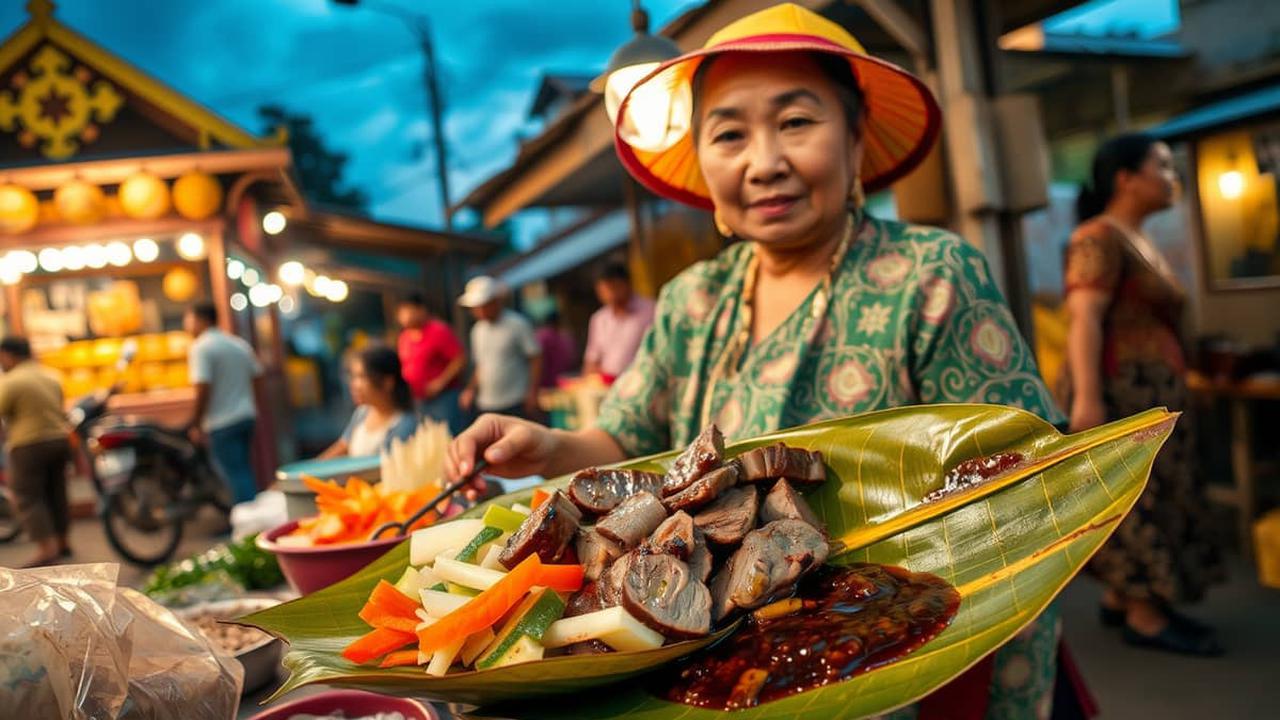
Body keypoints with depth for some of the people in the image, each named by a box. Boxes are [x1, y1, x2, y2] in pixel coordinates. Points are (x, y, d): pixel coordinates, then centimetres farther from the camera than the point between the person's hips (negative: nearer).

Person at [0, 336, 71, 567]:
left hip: (30, 447, -8)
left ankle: (47, 550, -12)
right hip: (60, 441, 8)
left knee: (28, 499, -3)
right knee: (56, 494, 16)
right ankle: (62, 543, 24)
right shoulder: (51, 378, 12)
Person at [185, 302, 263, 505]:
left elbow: (203, 388, -19)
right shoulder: (240, 344, 11)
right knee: (243, 471, 19)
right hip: (247, 416, 8)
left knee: (237, 475, -3)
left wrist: (195, 423, -13)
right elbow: (257, 375, 13)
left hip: (222, 422, -8)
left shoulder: (200, 347, -12)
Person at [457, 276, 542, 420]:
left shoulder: (518, 324, -6)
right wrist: (471, 389, 5)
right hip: (486, 406, 6)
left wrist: (532, 394, -11)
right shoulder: (477, 330, 12)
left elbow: (536, 359, -6)